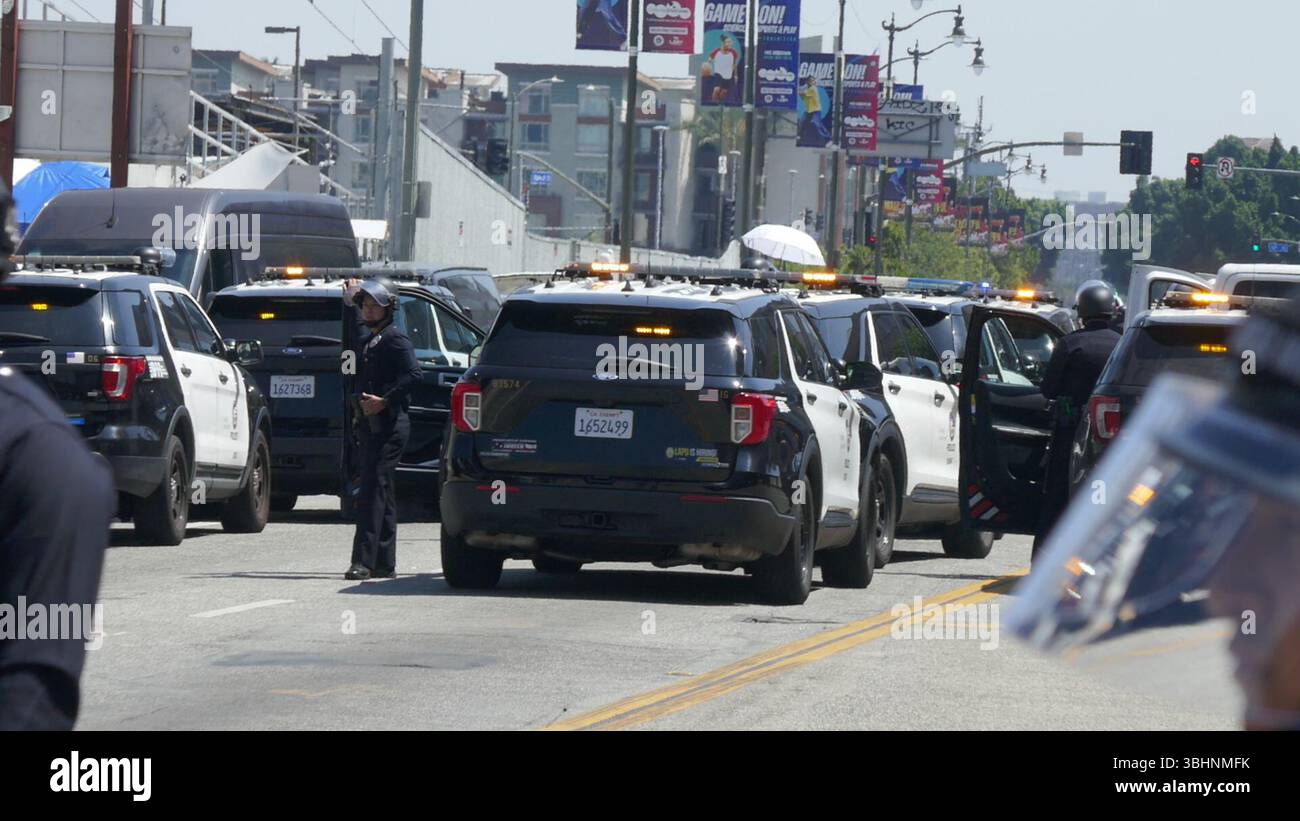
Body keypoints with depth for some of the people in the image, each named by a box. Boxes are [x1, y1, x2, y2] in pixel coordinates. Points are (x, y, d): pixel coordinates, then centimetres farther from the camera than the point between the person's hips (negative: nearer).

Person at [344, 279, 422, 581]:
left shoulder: (395, 339, -8)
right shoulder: (366, 340, 19)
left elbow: (413, 374, -21)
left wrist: (384, 401, -26)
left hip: (388, 424, -10)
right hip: (370, 424, 10)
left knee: (373, 491, -15)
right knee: (381, 493, 11)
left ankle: (364, 561, -20)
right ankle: (384, 563, 15)